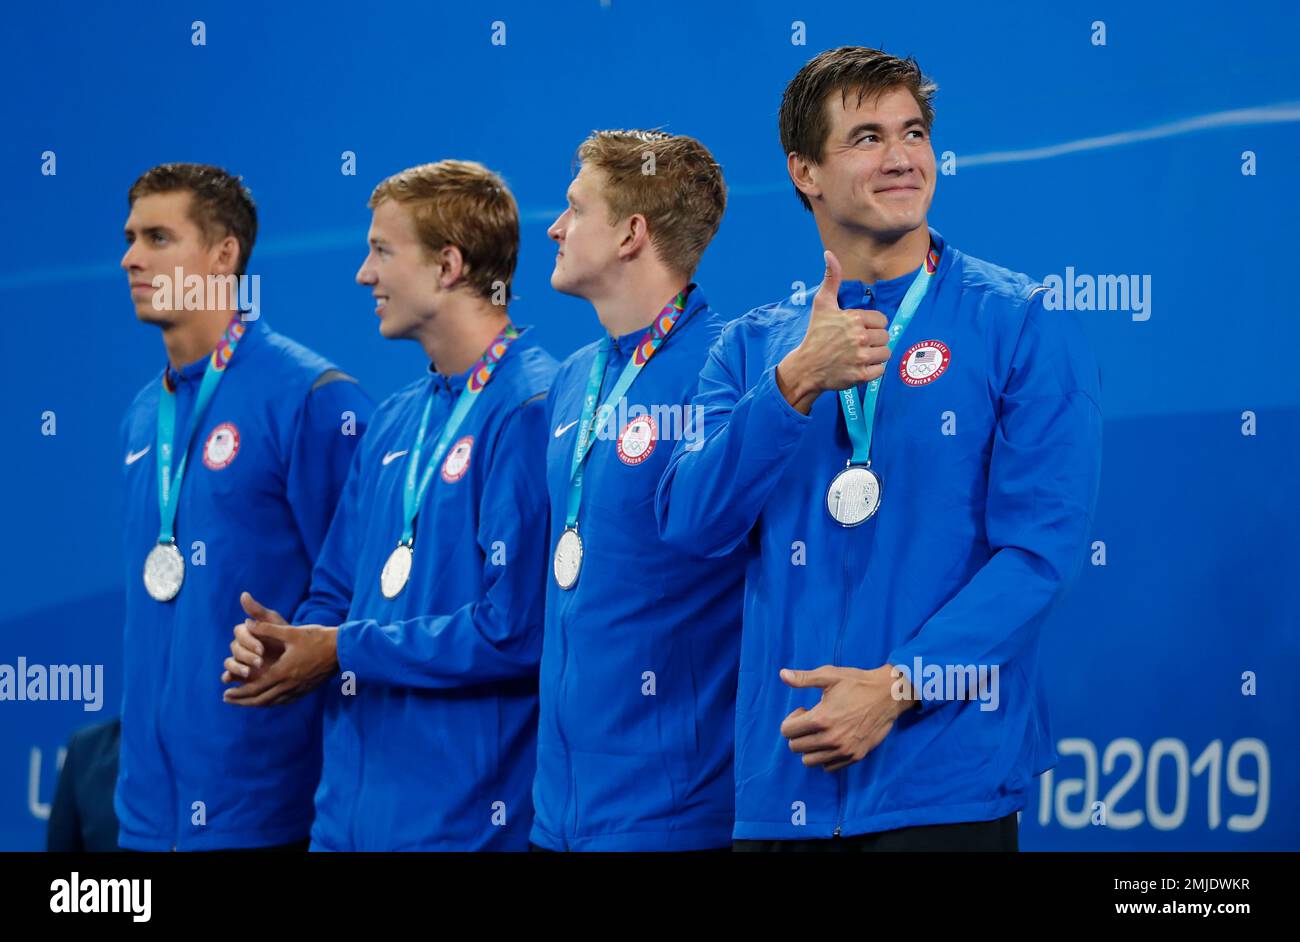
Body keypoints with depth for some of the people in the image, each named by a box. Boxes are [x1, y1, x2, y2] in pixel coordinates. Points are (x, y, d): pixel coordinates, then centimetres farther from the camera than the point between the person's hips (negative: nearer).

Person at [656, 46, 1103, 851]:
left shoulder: (1021, 325, 0)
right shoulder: (754, 347, 12)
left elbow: (1042, 546, -8)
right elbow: (692, 521, -2)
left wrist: (897, 687, -16)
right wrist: (796, 385, -15)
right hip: (781, 785, 3)